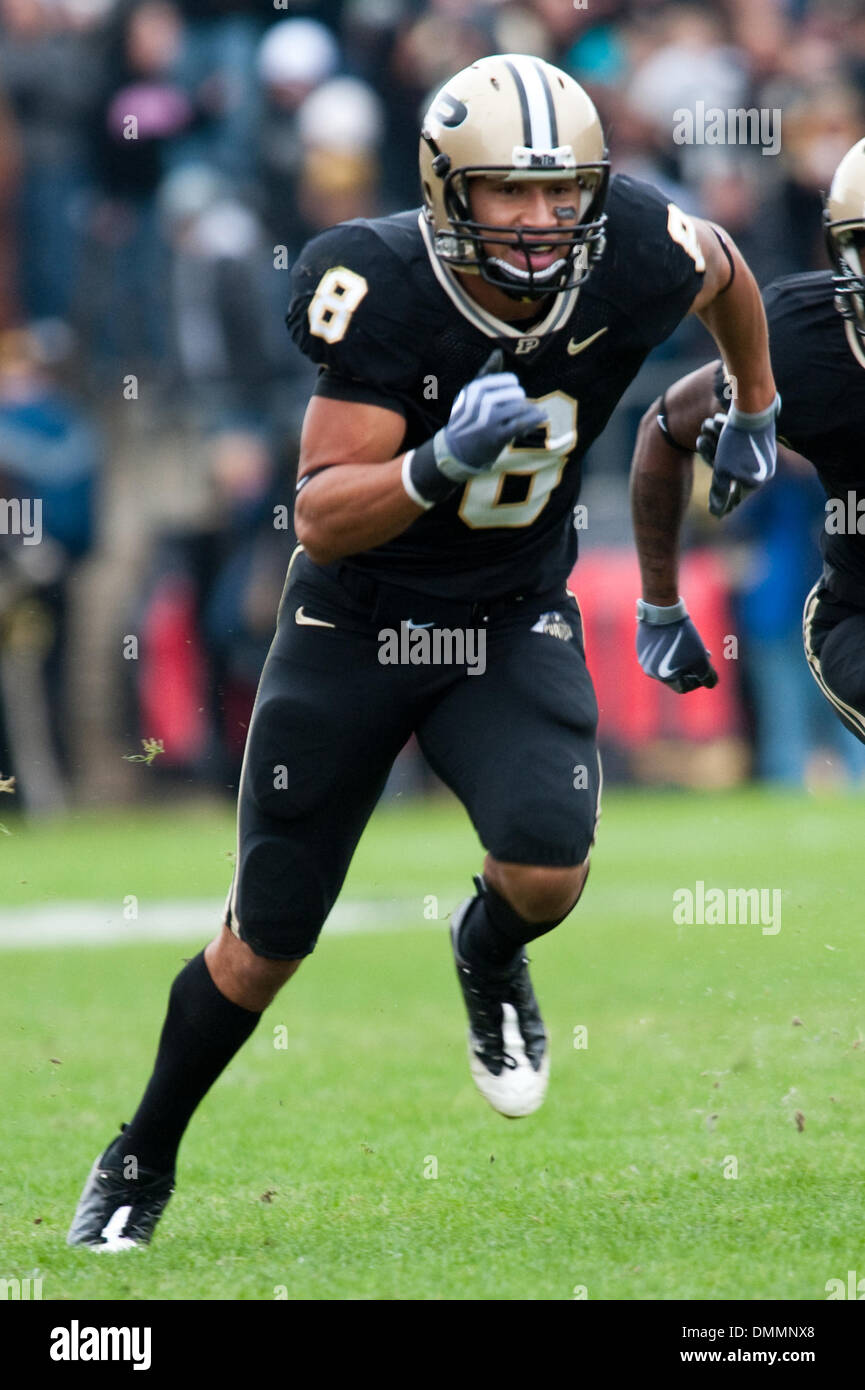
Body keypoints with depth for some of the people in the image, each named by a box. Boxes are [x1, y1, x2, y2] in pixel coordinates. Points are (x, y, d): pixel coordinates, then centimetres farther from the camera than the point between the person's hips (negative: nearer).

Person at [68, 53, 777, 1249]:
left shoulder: (632, 261, -18)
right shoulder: (384, 290, -27)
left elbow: (720, 264, 8)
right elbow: (321, 518, -29)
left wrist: (754, 409, 21)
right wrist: (441, 464, -46)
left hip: (514, 624, 2)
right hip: (357, 623, -2)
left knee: (548, 874, -24)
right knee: (267, 944, 6)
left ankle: (489, 956, 14)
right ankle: (143, 1161, 30)